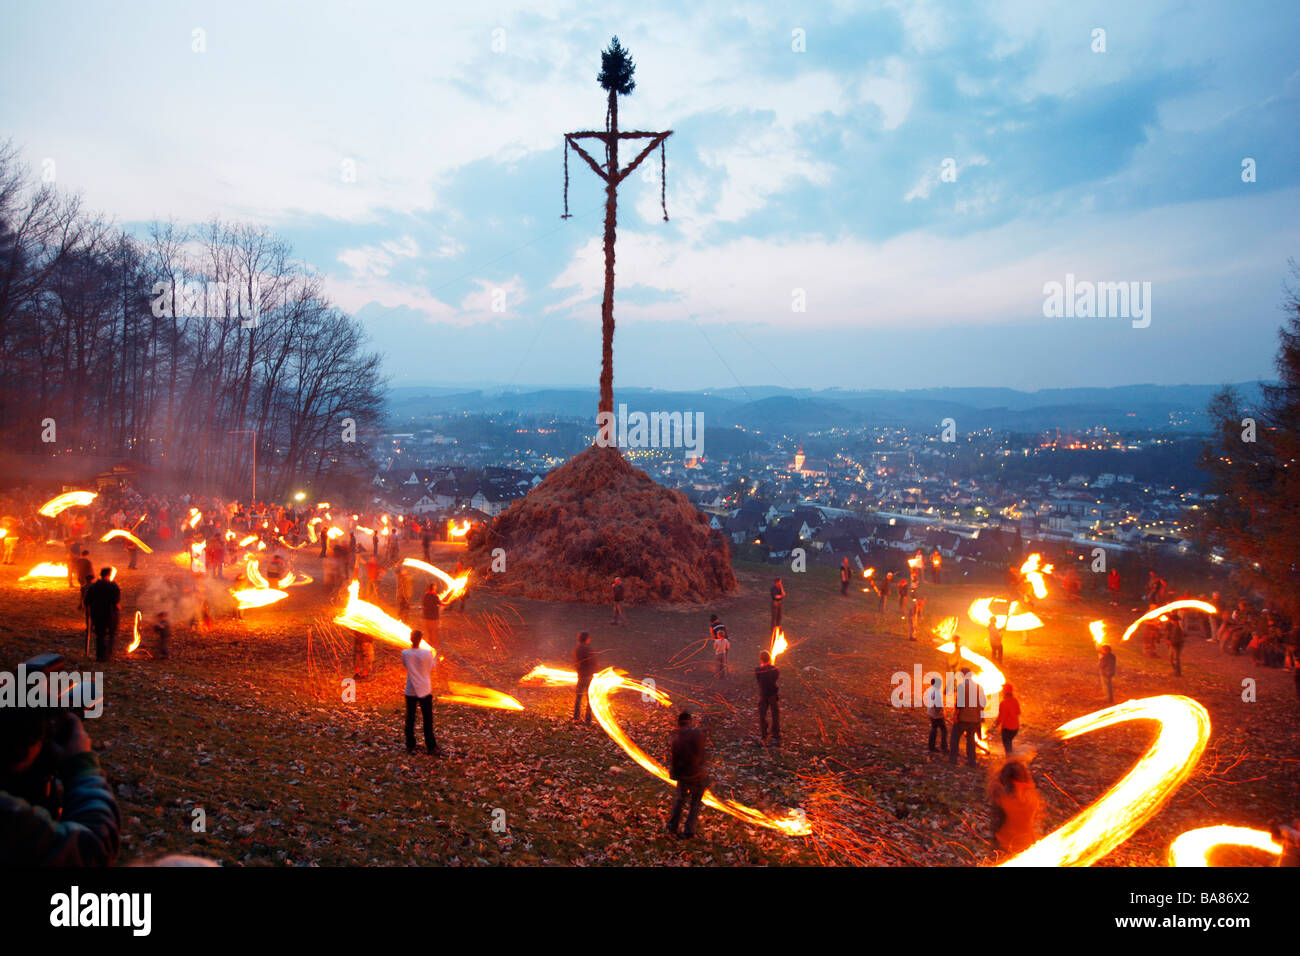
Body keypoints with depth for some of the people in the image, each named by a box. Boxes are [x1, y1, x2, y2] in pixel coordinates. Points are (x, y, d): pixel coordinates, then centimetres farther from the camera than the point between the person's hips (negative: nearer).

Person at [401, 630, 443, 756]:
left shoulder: (405, 654, -8)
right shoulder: (427, 653, -11)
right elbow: (430, 672, -1)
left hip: (410, 691, 1)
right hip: (425, 690, -1)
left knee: (410, 719, 13)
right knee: (428, 720, 6)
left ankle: (410, 746, 17)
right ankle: (431, 747, 9)